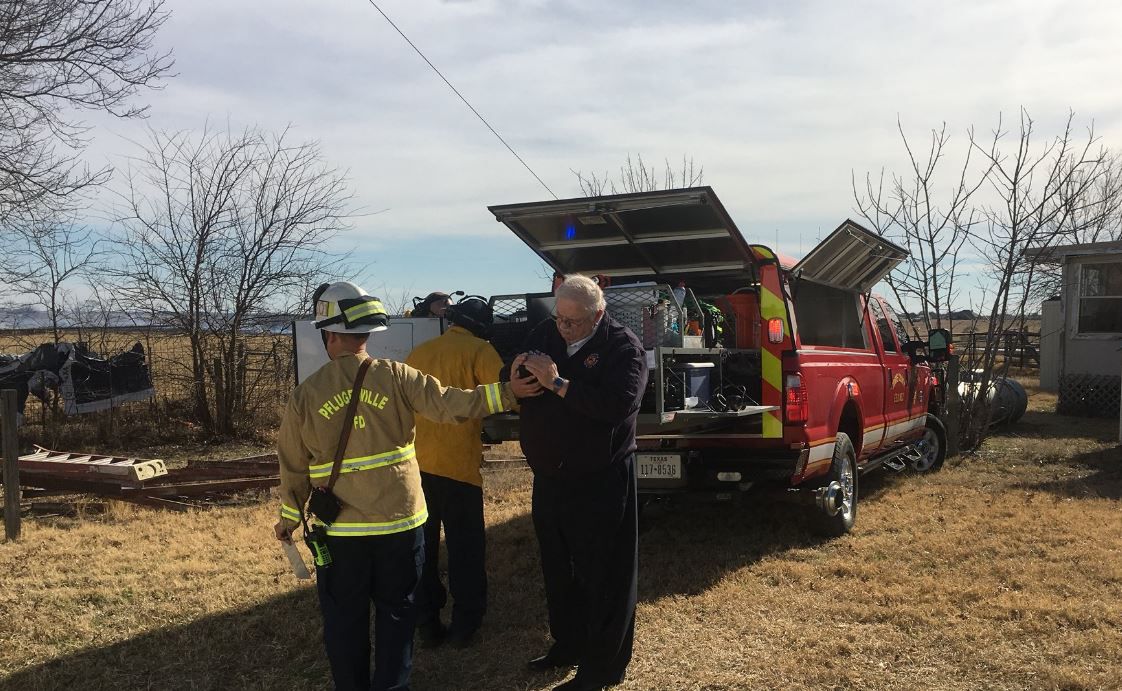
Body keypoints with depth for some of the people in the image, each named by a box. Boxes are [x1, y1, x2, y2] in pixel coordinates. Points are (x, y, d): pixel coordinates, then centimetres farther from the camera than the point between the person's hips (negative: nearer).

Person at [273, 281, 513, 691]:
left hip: (341, 530, 0)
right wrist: (506, 392, -12)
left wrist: (290, 517, 15)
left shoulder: (304, 396, -6)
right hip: (400, 520, 0)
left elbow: (294, 467, 1)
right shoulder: (394, 377, -10)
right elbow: (450, 405, -15)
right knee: (396, 611, 16)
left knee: (344, 619, 16)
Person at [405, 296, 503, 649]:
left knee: (423, 546, 14)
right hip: (457, 465, -5)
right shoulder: (479, 351, -4)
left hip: (415, 464, 5)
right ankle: (464, 625, 15)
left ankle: (427, 625, 19)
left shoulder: (419, 352, 12)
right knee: (465, 547, 10)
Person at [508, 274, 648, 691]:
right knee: (557, 570, 21)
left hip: (600, 483, -7)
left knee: (602, 577, 2)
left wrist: (558, 383, -29)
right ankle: (567, 645, 40)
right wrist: (515, 382, -13)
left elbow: (620, 403, -30)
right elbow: (515, 378, 13)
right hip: (549, 477, 7)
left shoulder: (623, 347, -14)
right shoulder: (545, 334, 5)